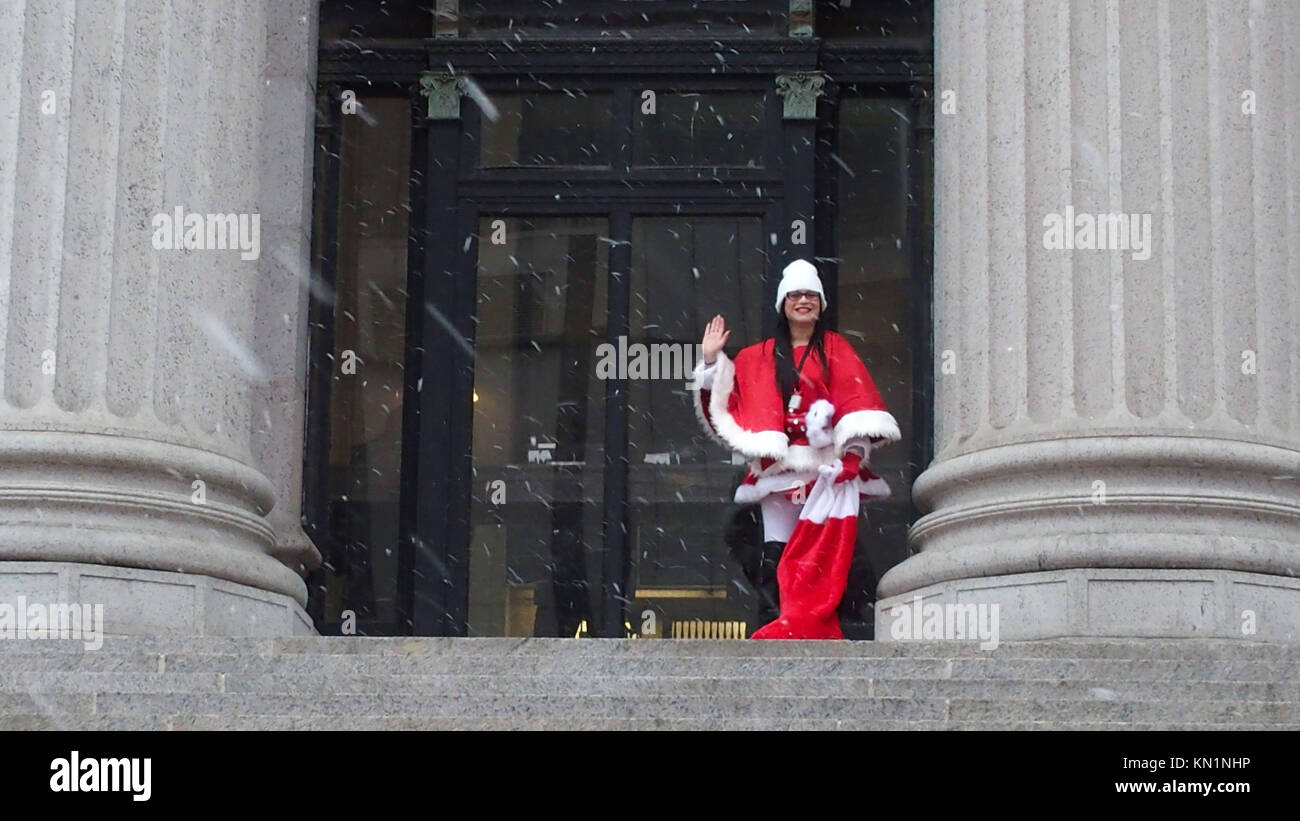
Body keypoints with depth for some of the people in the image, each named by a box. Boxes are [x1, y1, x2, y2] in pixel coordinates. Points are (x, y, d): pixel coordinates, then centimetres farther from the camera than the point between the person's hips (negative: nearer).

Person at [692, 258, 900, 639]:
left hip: (828, 468, -1)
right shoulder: (760, 357, 17)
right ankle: (770, 632, -11)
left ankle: (821, 631, -7)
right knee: (775, 556, -8)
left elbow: (856, 400, 1)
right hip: (781, 469, 1)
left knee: (827, 558, -7)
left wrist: (853, 451, -12)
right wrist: (711, 360, 4)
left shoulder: (836, 349, 12)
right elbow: (727, 401, 14)